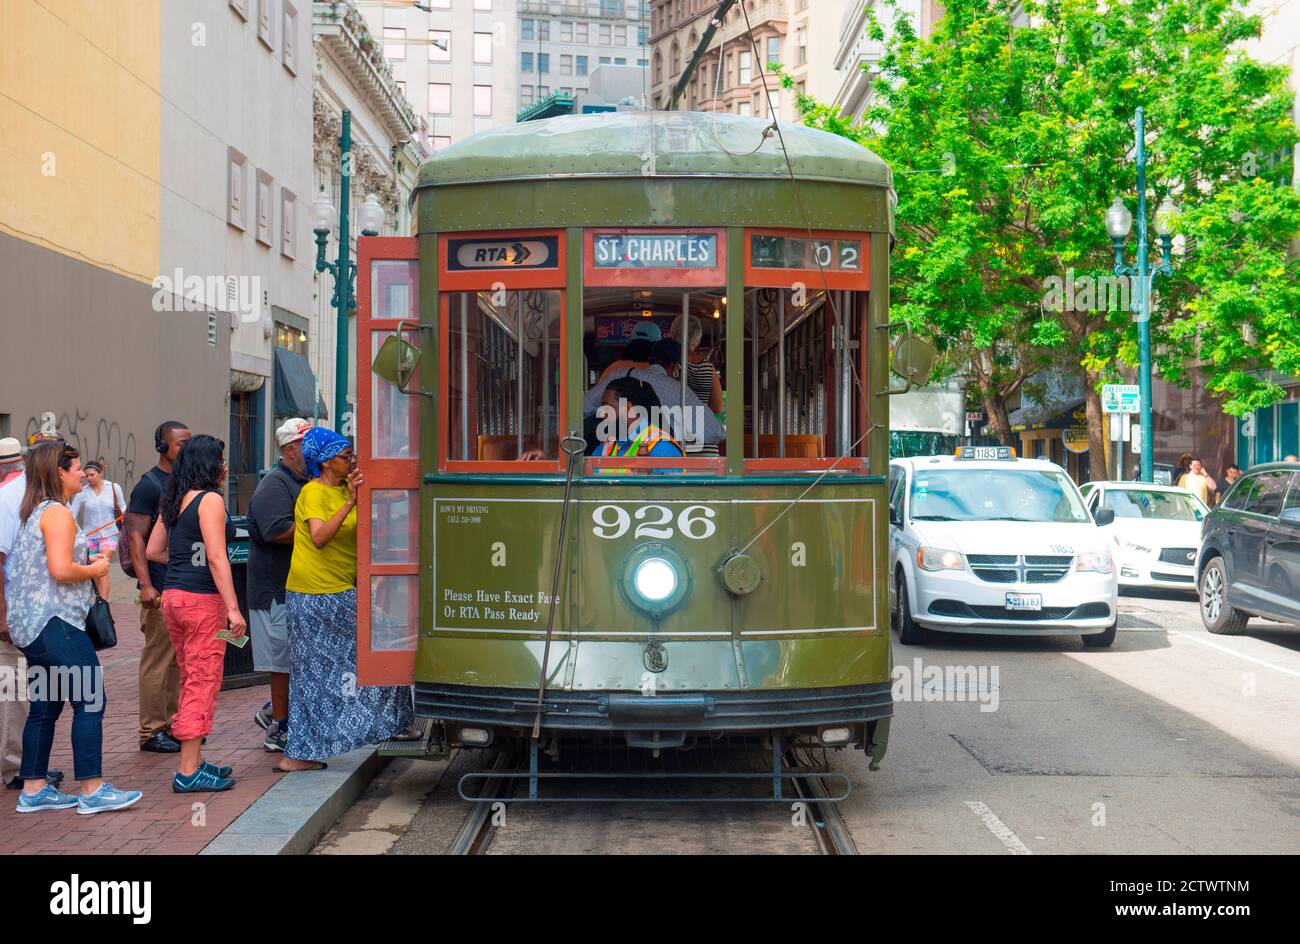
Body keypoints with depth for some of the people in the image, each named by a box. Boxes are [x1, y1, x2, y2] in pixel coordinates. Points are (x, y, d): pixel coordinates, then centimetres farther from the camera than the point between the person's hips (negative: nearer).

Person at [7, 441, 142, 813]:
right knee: (90, 700, -8)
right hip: (56, 621, -10)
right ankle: (92, 790, -7)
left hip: (31, 624, 10)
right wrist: (94, 570, -5)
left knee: (45, 707, 13)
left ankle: (34, 789, 16)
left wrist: (86, 561, 14)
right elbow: (61, 570, -22)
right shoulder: (58, 513, -13)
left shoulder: (34, 512, 18)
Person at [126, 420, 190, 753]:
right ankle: (152, 732, 2)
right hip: (162, 588, -7)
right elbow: (136, 536, -13)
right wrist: (146, 585, -21)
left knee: (179, 659, 12)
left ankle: (174, 723, 19)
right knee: (158, 660, -4)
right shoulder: (149, 485, -8)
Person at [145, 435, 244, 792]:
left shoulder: (174, 501, 13)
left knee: (190, 681, 16)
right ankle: (189, 772, -4)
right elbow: (217, 558, -18)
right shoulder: (210, 499, -11)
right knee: (203, 682, -5)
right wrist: (233, 608, -19)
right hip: (202, 599, -9)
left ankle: (193, 761, 22)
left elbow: (154, 551, 17)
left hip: (173, 596, 9)